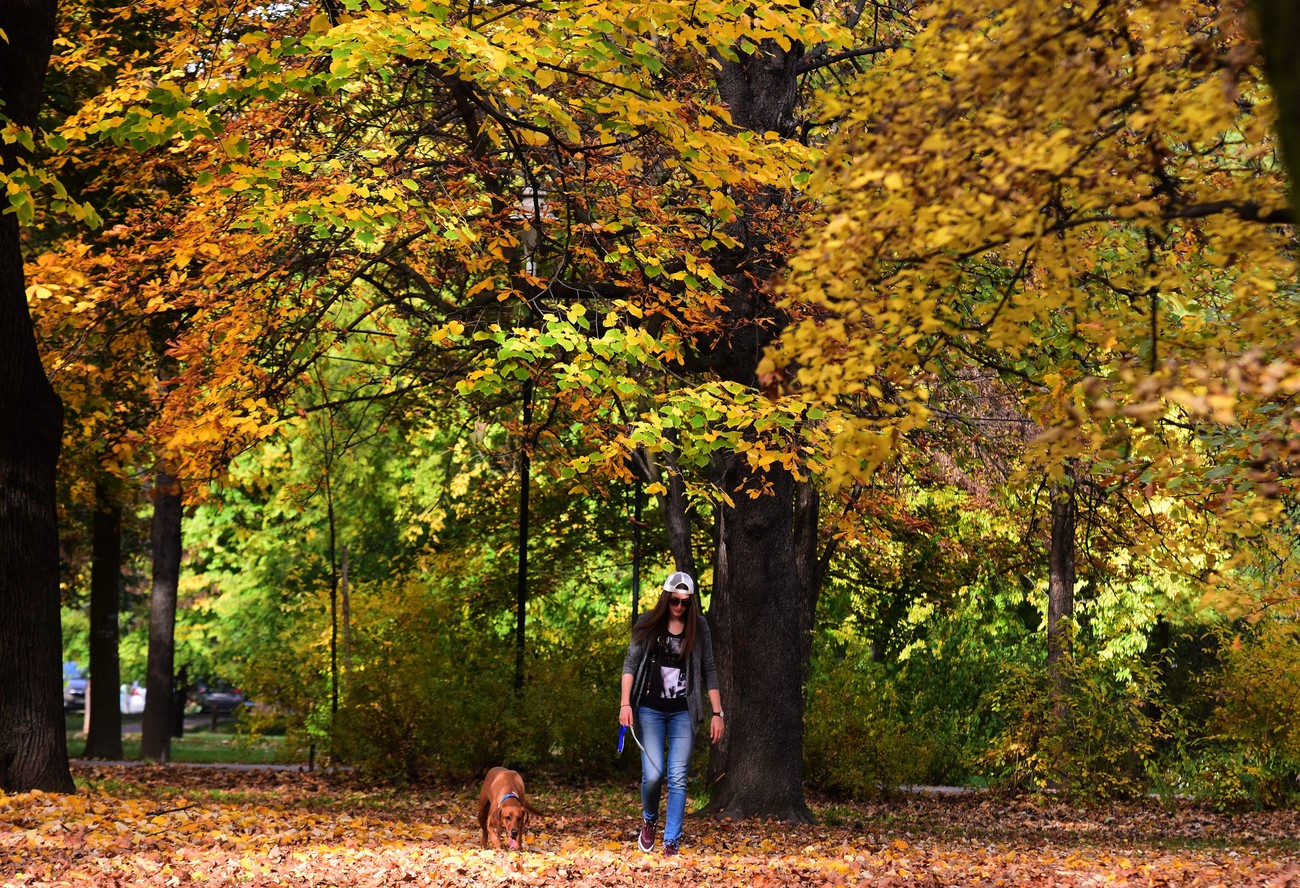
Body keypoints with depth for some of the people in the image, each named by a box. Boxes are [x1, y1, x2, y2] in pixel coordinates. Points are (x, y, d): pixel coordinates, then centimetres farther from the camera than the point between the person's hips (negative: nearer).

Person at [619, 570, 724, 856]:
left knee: (678, 778, -5)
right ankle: (649, 821, 20)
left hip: (683, 712, 1)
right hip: (650, 710, -1)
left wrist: (716, 713, 2)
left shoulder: (698, 627, 3)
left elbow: (708, 671, 7)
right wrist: (625, 703, -11)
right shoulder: (648, 624, 0)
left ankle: (672, 843, -1)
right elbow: (630, 663, 0)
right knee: (653, 775, -10)